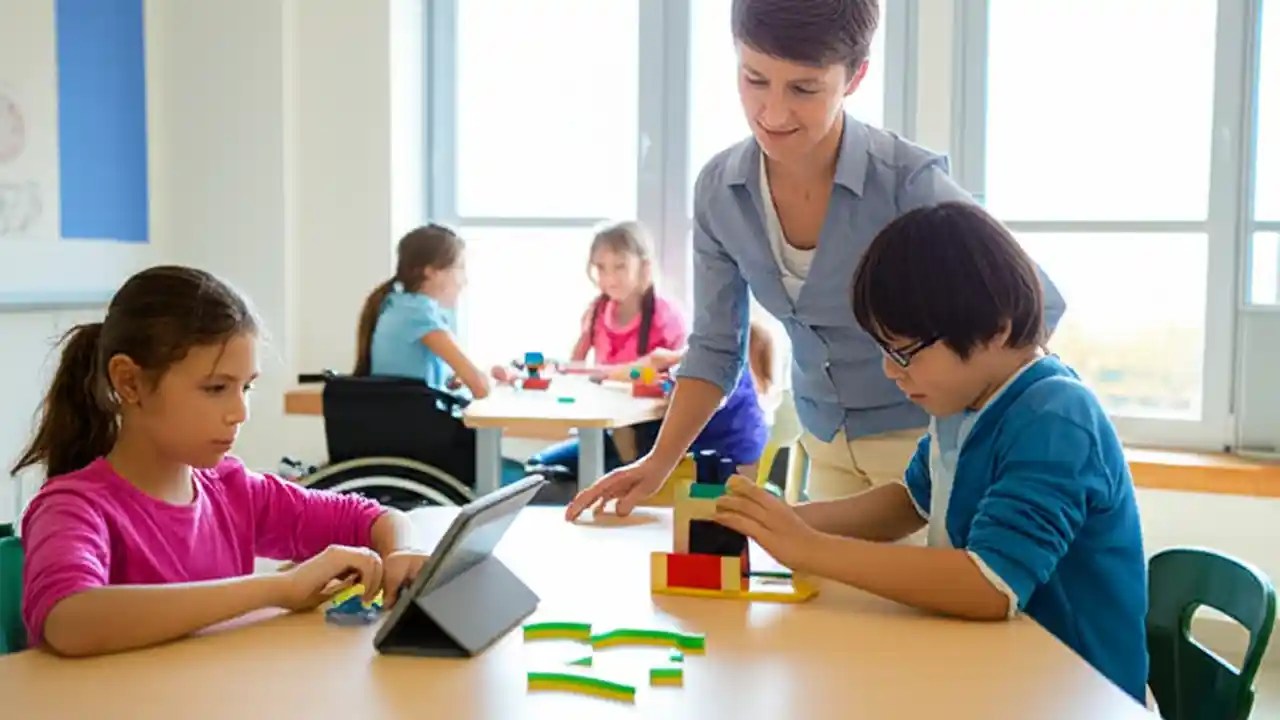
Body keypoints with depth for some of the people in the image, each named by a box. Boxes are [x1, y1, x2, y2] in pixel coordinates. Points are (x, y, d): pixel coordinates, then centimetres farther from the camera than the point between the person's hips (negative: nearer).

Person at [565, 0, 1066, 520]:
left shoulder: (908, 182, -27)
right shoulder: (719, 189, -12)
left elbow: (1038, 304, -15)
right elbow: (714, 347, -2)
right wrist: (657, 464, -11)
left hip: (925, 433, -4)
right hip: (823, 441, 4)